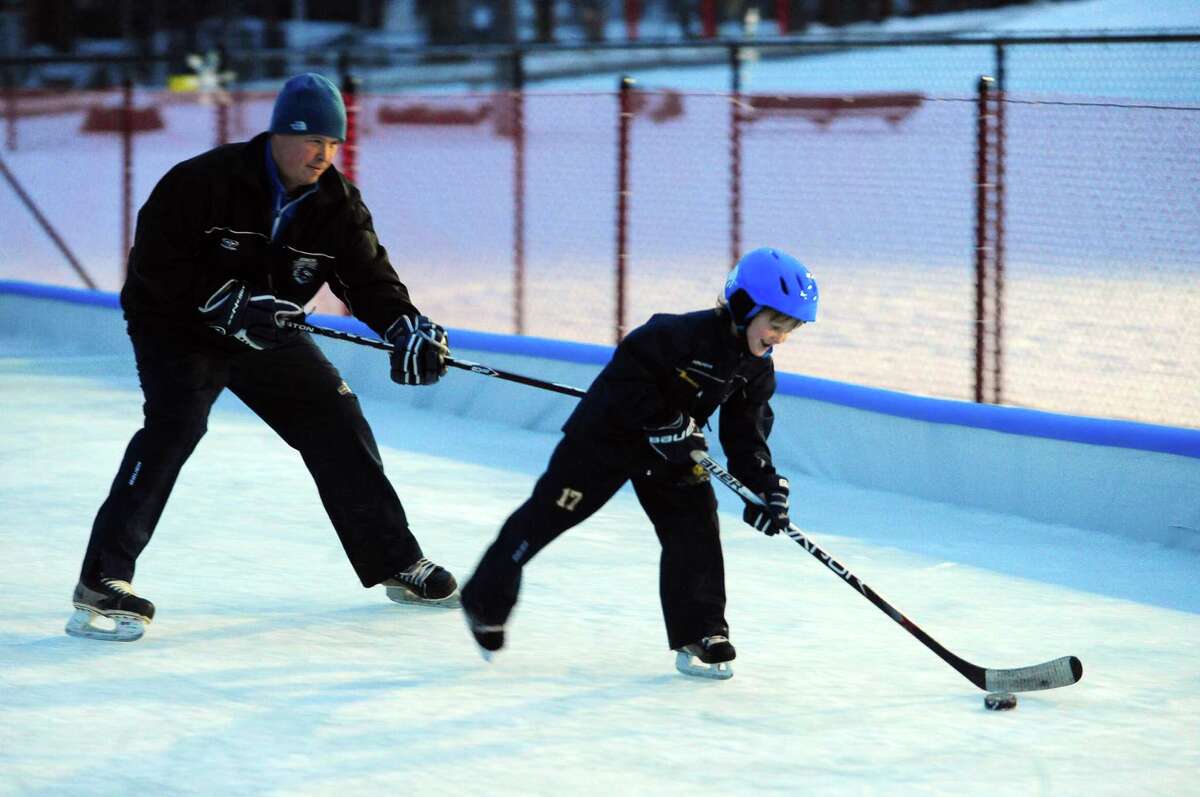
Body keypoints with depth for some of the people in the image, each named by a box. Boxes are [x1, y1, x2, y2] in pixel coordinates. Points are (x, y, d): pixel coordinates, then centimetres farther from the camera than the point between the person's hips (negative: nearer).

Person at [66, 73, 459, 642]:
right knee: (174, 425, -27)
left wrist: (406, 327, -31)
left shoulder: (335, 202, -8)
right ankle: (103, 581, -27)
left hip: (265, 332, 6)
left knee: (336, 423, 3)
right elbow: (154, 261, -24)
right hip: (176, 324, -6)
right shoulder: (205, 182, -24)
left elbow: (367, 276, -12)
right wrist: (226, 302, -33)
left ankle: (395, 563, 19)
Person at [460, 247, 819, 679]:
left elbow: (745, 433, -3)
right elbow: (629, 372, -29)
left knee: (695, 531, -5)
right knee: (551, 511, 0)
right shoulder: (682, 334, -30)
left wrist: (766, 485, -17)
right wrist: (666, 424, -31)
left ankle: (698, 633, 2)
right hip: (609, 431, -7)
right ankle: (486, 601, 15)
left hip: (673, 448, 7)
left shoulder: (757, 370, -5)